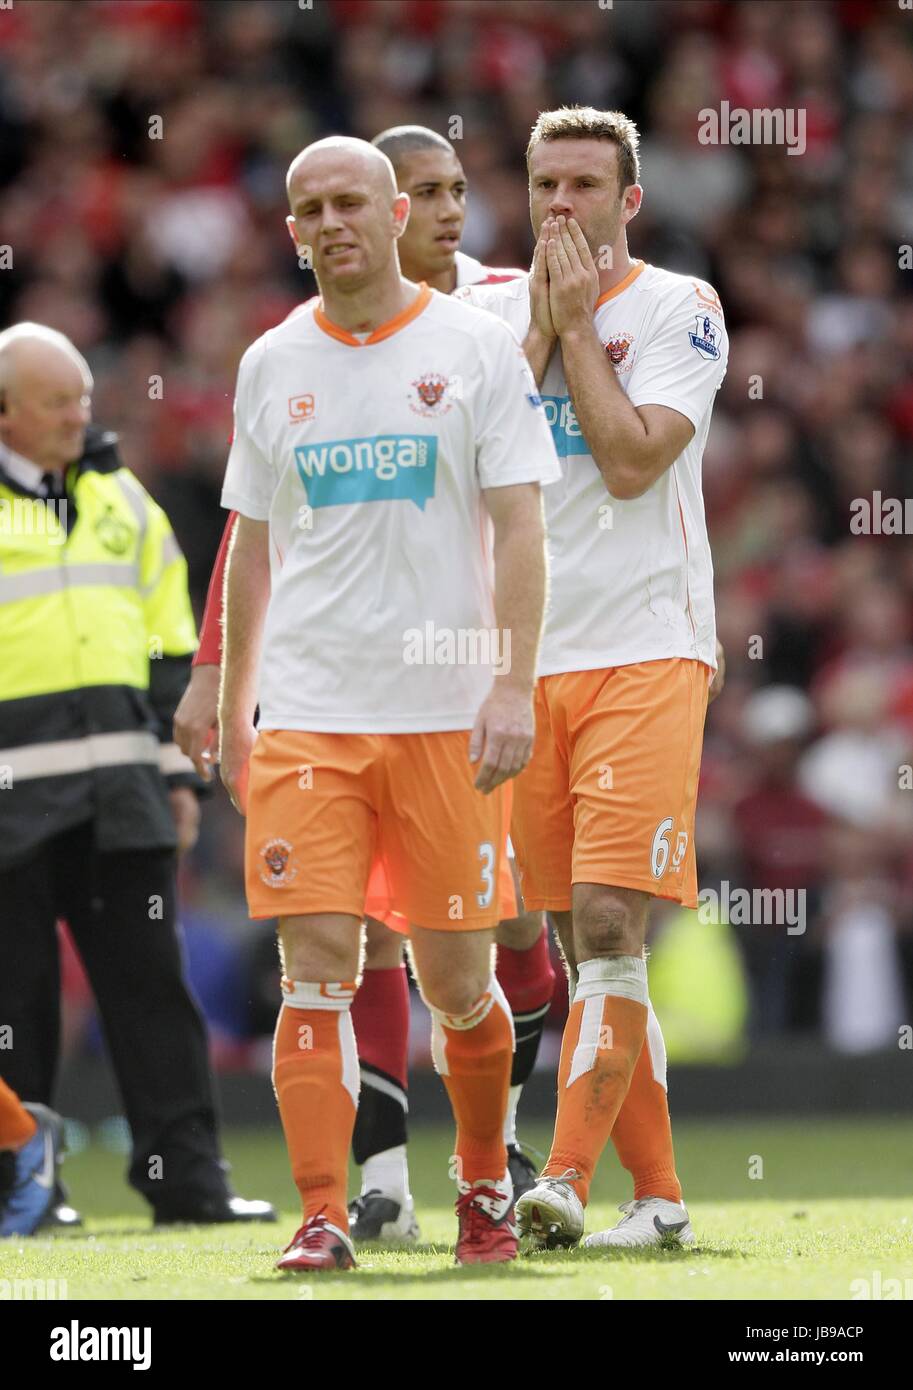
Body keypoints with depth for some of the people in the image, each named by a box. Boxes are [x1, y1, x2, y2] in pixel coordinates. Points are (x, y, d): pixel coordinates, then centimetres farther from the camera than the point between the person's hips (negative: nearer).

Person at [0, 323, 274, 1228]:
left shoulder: (121, 500, 15)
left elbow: (169, 645, 20)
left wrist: (178, 770, 14)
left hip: (119, 784, 4)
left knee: (149, 977, 2)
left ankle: (185, 1176, 3)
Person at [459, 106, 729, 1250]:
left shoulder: (678, 309, -1)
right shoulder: (491, 311, 12)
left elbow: (631, 462, -13)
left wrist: (575, 322, -8)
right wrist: (540, 325, -5)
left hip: (642, 648, -5)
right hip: (524, 656, 5)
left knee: (609, 923, -15)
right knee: (577, 941, 5)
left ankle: (566, 1178, -18)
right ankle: (656, 1192, 12)